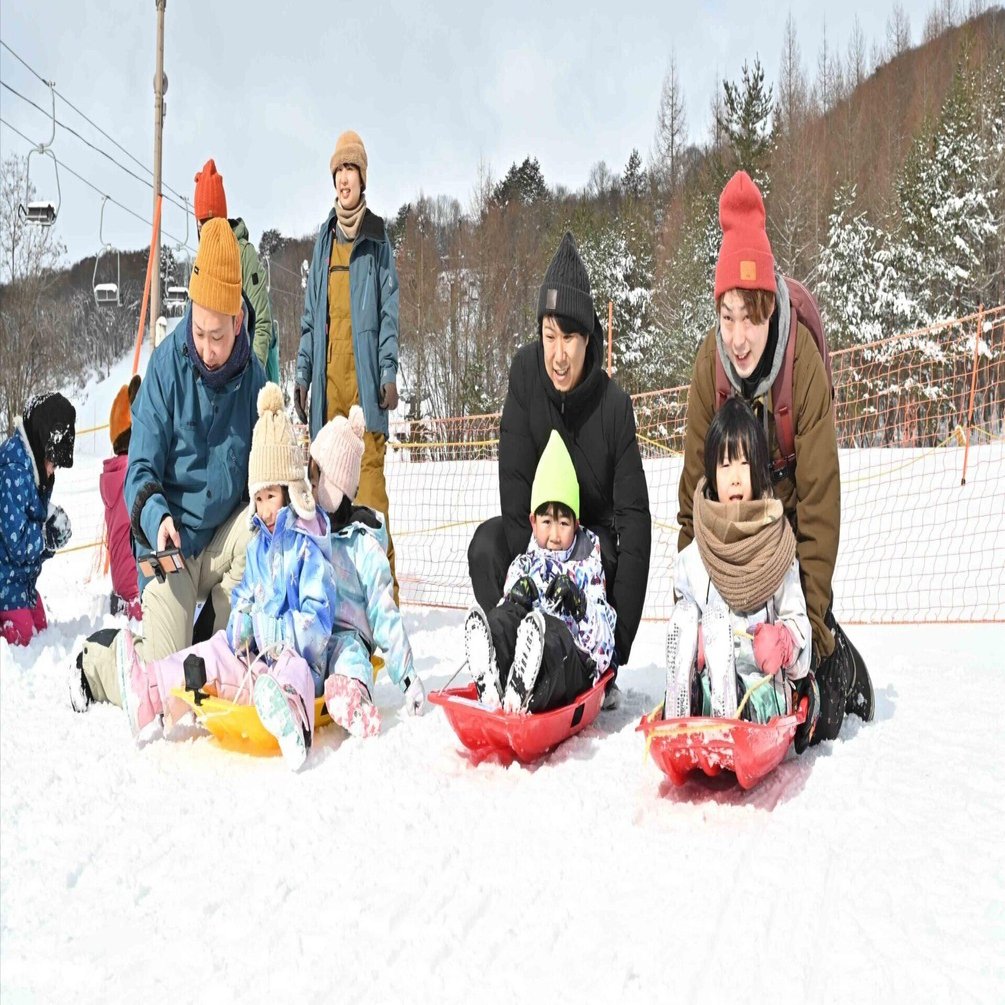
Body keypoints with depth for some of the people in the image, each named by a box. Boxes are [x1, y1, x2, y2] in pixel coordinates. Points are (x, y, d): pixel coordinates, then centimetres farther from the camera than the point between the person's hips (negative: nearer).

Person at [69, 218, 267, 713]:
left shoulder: (251, 375, -3)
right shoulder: (166, 365, -13)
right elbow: (142, 470, -11)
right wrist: (157, 518, -31)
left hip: (224, 536, 4)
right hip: (170, 544, -4)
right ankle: (95, 659, 19)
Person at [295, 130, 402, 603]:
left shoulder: (377, 238, 5)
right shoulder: (324, 238, 17)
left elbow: (389, 310, 1)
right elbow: (311, 312, 18)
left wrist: (389, 373, -8)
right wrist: (302, 373, 11)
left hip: (364, 373, -4)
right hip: (328, 374, 4)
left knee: (369, 472, -8)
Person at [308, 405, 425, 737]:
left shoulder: (362, 541, 5)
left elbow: (383, 612, 3)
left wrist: (406, 674, -3)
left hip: (345, 634, -2)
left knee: (349, 651, -36)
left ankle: (350, 688, -58)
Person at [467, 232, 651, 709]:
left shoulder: (614, 404, -19)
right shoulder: (525, 371, -16)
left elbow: (635, 517, -20)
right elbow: (514, 483, -17)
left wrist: (620, 639, -26)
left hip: (593, 532, -1)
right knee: (487, 546, -30)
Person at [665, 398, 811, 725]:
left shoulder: (777, 548, 4)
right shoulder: (692, 559, 9)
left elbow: (797, 621, 5)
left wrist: (782, 642, -18)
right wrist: (695, 646, -14)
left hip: (762, 689, -2)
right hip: (703, 683, 2)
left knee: (715, 623, -27)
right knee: (683, 614, -22)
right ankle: (676, 720, -36)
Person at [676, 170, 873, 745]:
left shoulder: (805, 364, -28)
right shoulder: (710, 360, -18)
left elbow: (820, 498, -24)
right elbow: (696, 476, -8)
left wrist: (814, 617, -24)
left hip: (791, 523, -3)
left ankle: (840, 665, 27)